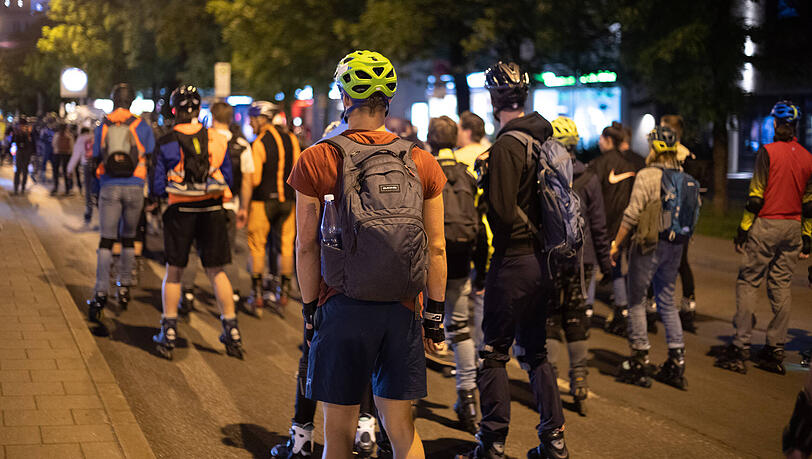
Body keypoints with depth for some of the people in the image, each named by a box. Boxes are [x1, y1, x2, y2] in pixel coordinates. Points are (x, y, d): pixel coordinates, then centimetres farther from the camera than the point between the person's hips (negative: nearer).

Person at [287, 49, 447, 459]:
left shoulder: (316, 161, -6)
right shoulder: (422, 164, 2)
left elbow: (306, 247, -4)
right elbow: (437, 248, 3)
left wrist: (310, 309, 6)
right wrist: (434, 315, 11)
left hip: (342, 309, -2)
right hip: (403, 312, 3)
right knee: (400, 426, 11)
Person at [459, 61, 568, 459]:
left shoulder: (506, 145, -16)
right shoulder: (543, 138, 9)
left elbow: (503, 213, -21)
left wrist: (483, 188, -3)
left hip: (513, 259, -8)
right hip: (543, 259, 8)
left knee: (493, 352, 1)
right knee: (535, 350, 16)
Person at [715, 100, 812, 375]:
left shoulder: (768, 152, -8)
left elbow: (755, 197, -11)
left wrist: (743, 229, -5)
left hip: (766, 225, -5)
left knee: (748, 282, 0)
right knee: (781, 286, 9)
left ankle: (740, 349, -4)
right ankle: (775, 351, 12)